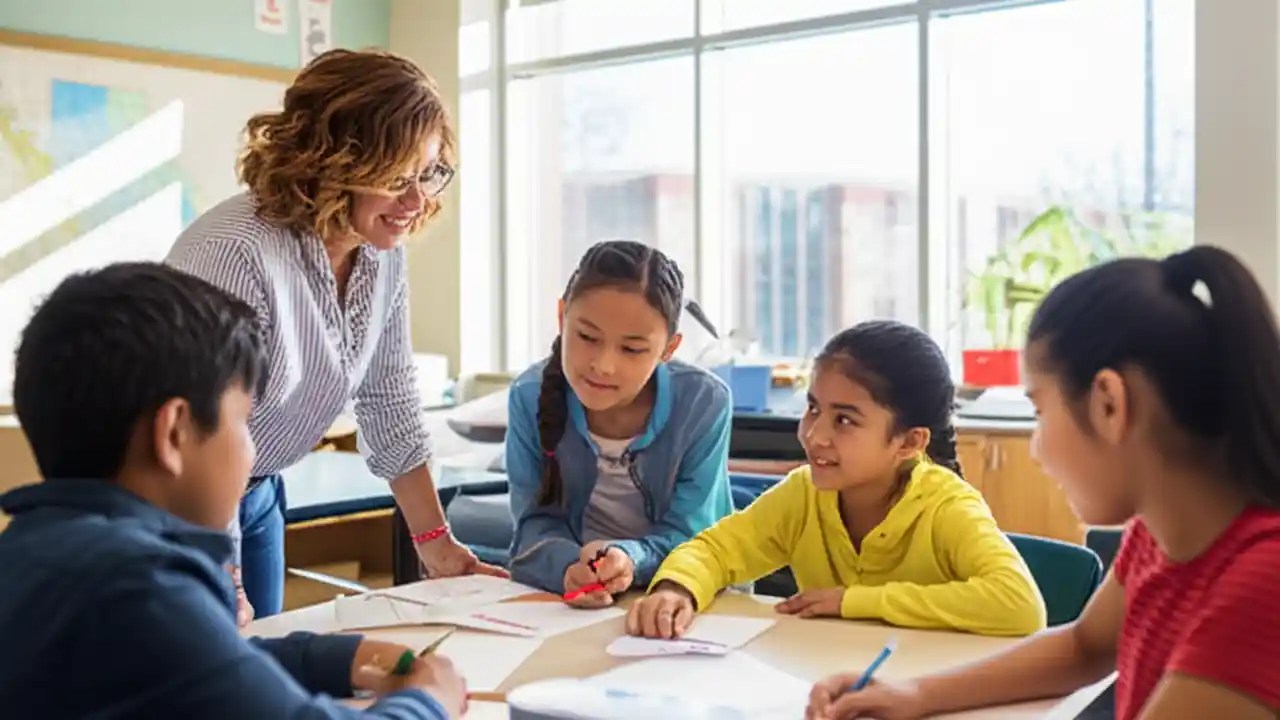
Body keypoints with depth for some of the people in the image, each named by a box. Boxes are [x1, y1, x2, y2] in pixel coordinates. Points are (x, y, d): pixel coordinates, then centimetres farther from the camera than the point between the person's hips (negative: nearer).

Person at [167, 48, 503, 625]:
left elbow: (387, 398, 3)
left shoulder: (384, 251, -7)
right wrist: (227, 601, -25)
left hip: (258, 496, 7)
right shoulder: (235, 254, -31)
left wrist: (436, 542, 2)